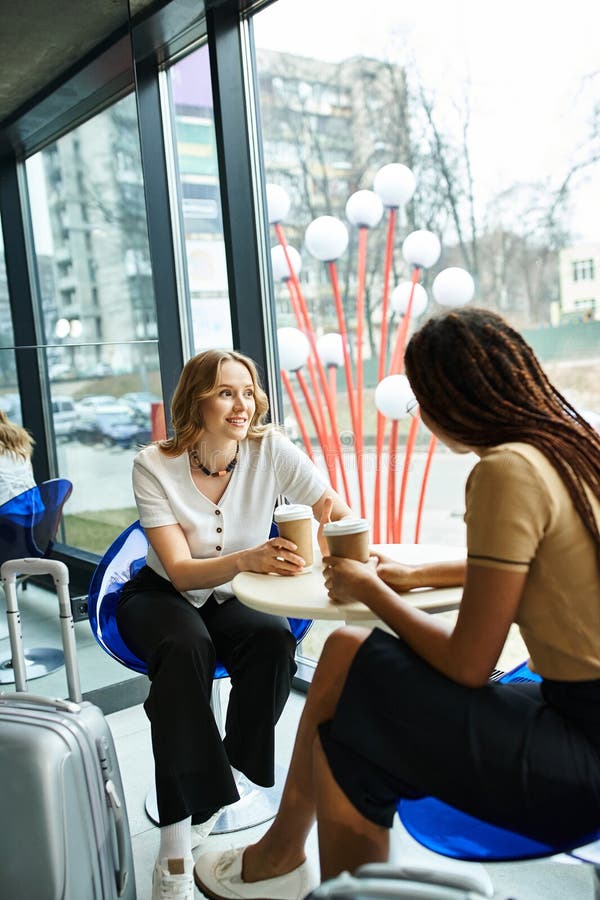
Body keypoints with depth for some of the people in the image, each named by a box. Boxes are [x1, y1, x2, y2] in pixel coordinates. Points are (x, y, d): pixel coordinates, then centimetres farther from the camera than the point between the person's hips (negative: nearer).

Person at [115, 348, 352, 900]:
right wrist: (246, 559, -47)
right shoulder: (154, 466, -19)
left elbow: (344, 518, -18)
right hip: (162, 597, -1)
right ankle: (177, 840, -24)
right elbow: (180, 570, -26)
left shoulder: (271, 451, -16)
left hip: (233, 600, 2)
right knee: (187, 647, -35)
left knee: (275, 641, -31)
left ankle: (230, 770, -6)